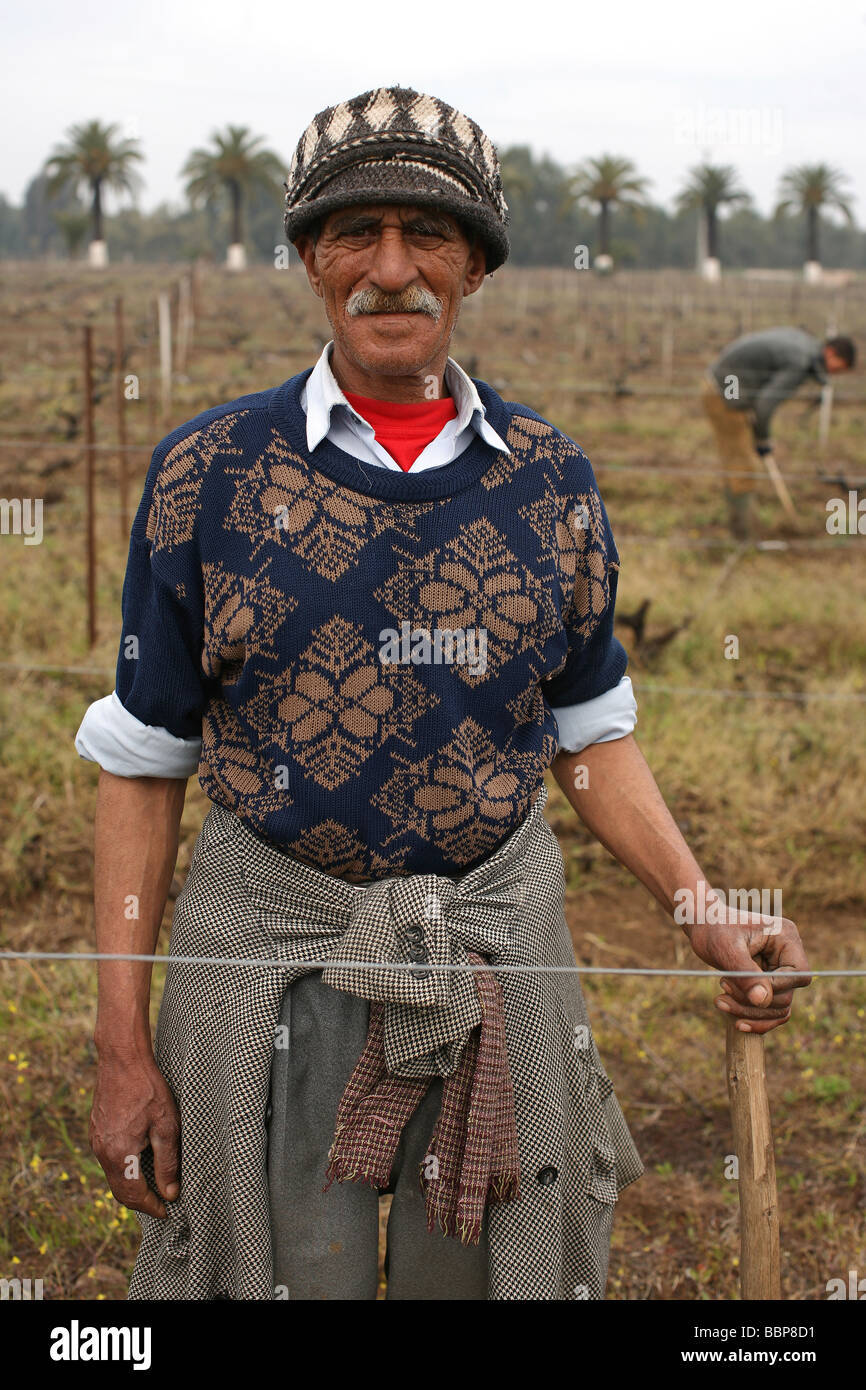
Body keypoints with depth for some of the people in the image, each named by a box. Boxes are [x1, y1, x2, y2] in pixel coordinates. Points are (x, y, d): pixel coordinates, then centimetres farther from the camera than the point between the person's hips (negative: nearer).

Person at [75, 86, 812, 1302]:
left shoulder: (548, 479, 1)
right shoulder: (208, 473, -5)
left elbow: (588, 735, 10)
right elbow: (143, 762, -2)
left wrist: (703, 913, -5)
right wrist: (123, 1043, -5)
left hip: (501, 949, 2)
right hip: (271, 949, -2)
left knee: (483, 1269, 14)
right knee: (285, 1271, 9)